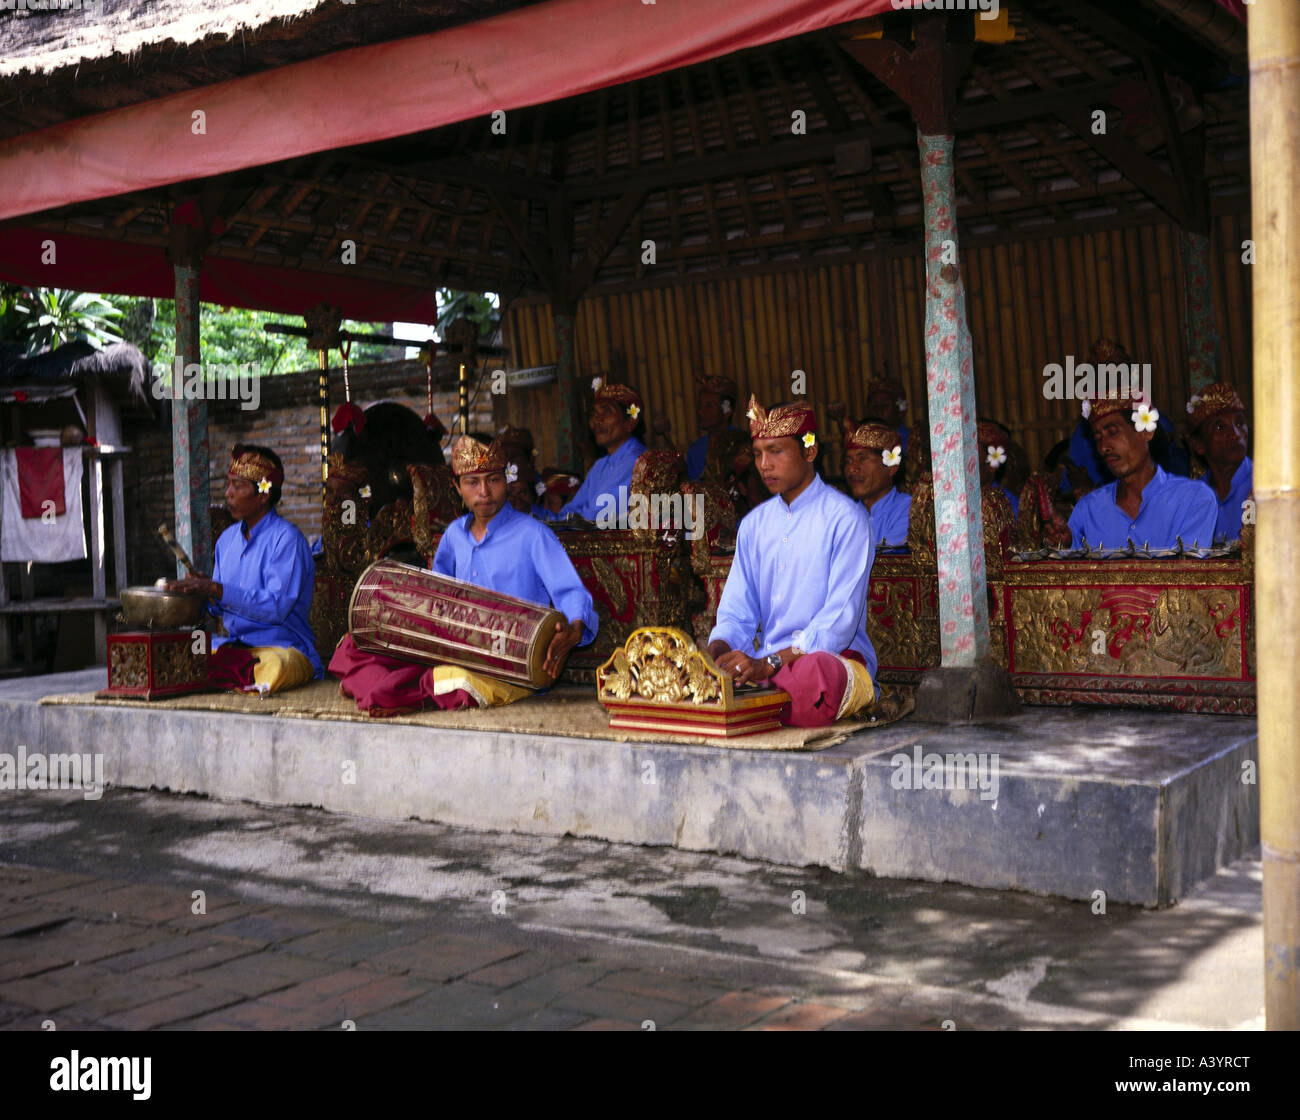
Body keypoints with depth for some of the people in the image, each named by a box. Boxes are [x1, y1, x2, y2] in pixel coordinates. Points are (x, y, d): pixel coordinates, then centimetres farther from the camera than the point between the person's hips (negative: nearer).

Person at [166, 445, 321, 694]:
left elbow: (277, 607, -20)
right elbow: (218, 606, 18)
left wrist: (217, 590, -24)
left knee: (273, 667, -39)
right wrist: (195, 593, -5)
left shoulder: (286, 538, -9)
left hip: (281, 647, -6)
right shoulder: (227, 539, 15)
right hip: (231, 644, 6)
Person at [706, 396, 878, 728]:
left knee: (812, 673, -41)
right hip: (764, 665, 4)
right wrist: (715, 653, -12)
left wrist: (767, 664, -27)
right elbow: (736, 614, 13)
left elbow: (840, 618, -14)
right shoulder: (753, 524, 17)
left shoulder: (845, 517, -4)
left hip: (836, 660, -4)